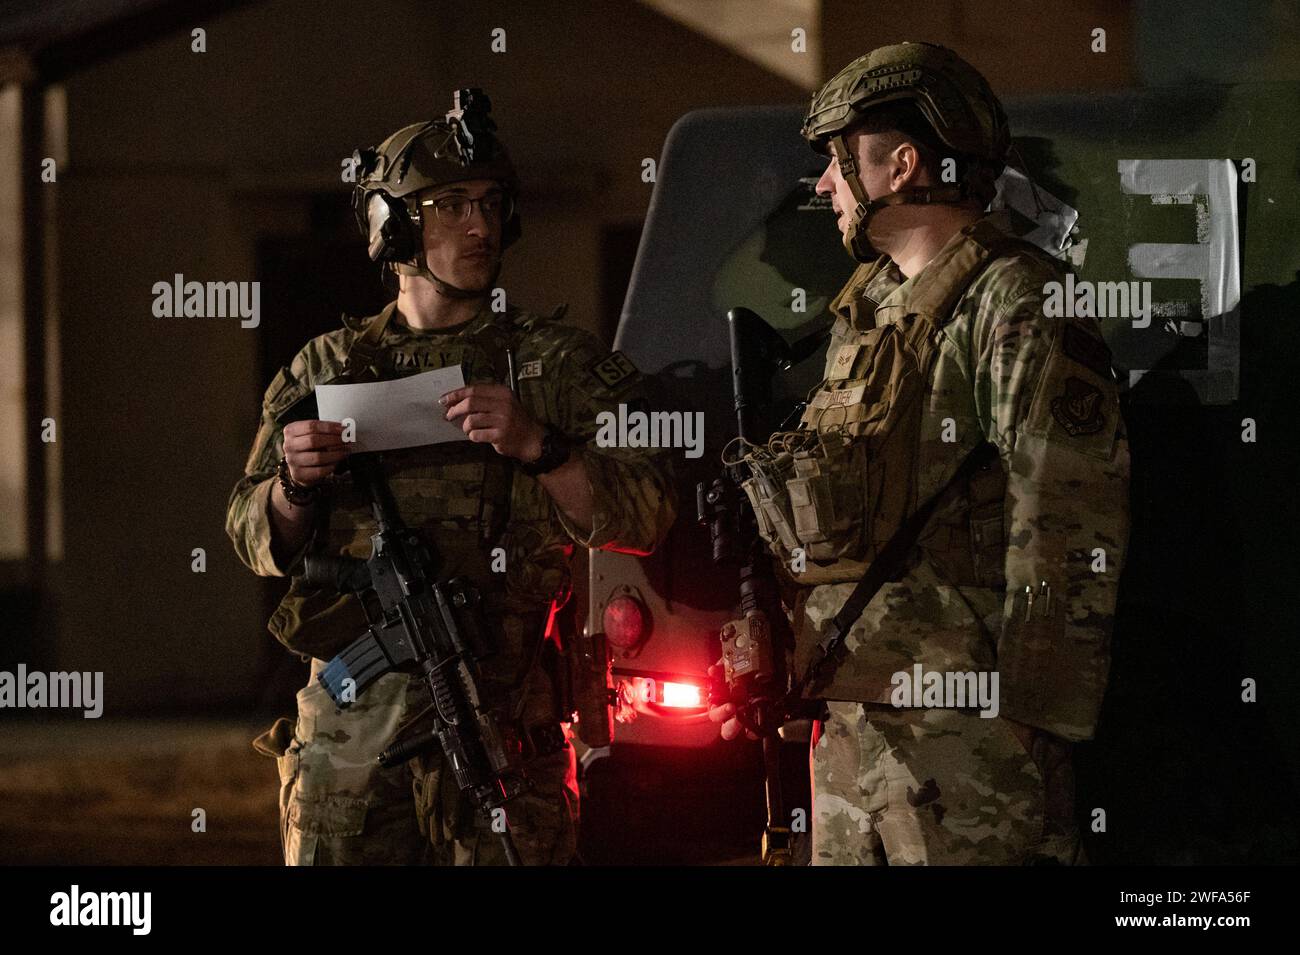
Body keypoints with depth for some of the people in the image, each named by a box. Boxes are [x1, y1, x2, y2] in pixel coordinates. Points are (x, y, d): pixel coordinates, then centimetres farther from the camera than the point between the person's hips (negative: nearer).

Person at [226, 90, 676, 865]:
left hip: (500, 721, -2)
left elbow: (643, 519, -4)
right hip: (347, 727, 2)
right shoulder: (327, 370, 15)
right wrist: (294, 484, -7)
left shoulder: (561, 365, 7)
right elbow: (258, 542, 14)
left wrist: (536, 446, -18)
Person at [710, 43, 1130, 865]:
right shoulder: (868, 308, 20)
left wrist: (1031, 715, -19)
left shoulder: (1019, 308, -10)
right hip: (848, 715, 9)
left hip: (961, 716, -9)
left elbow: (1067, 527, -16)